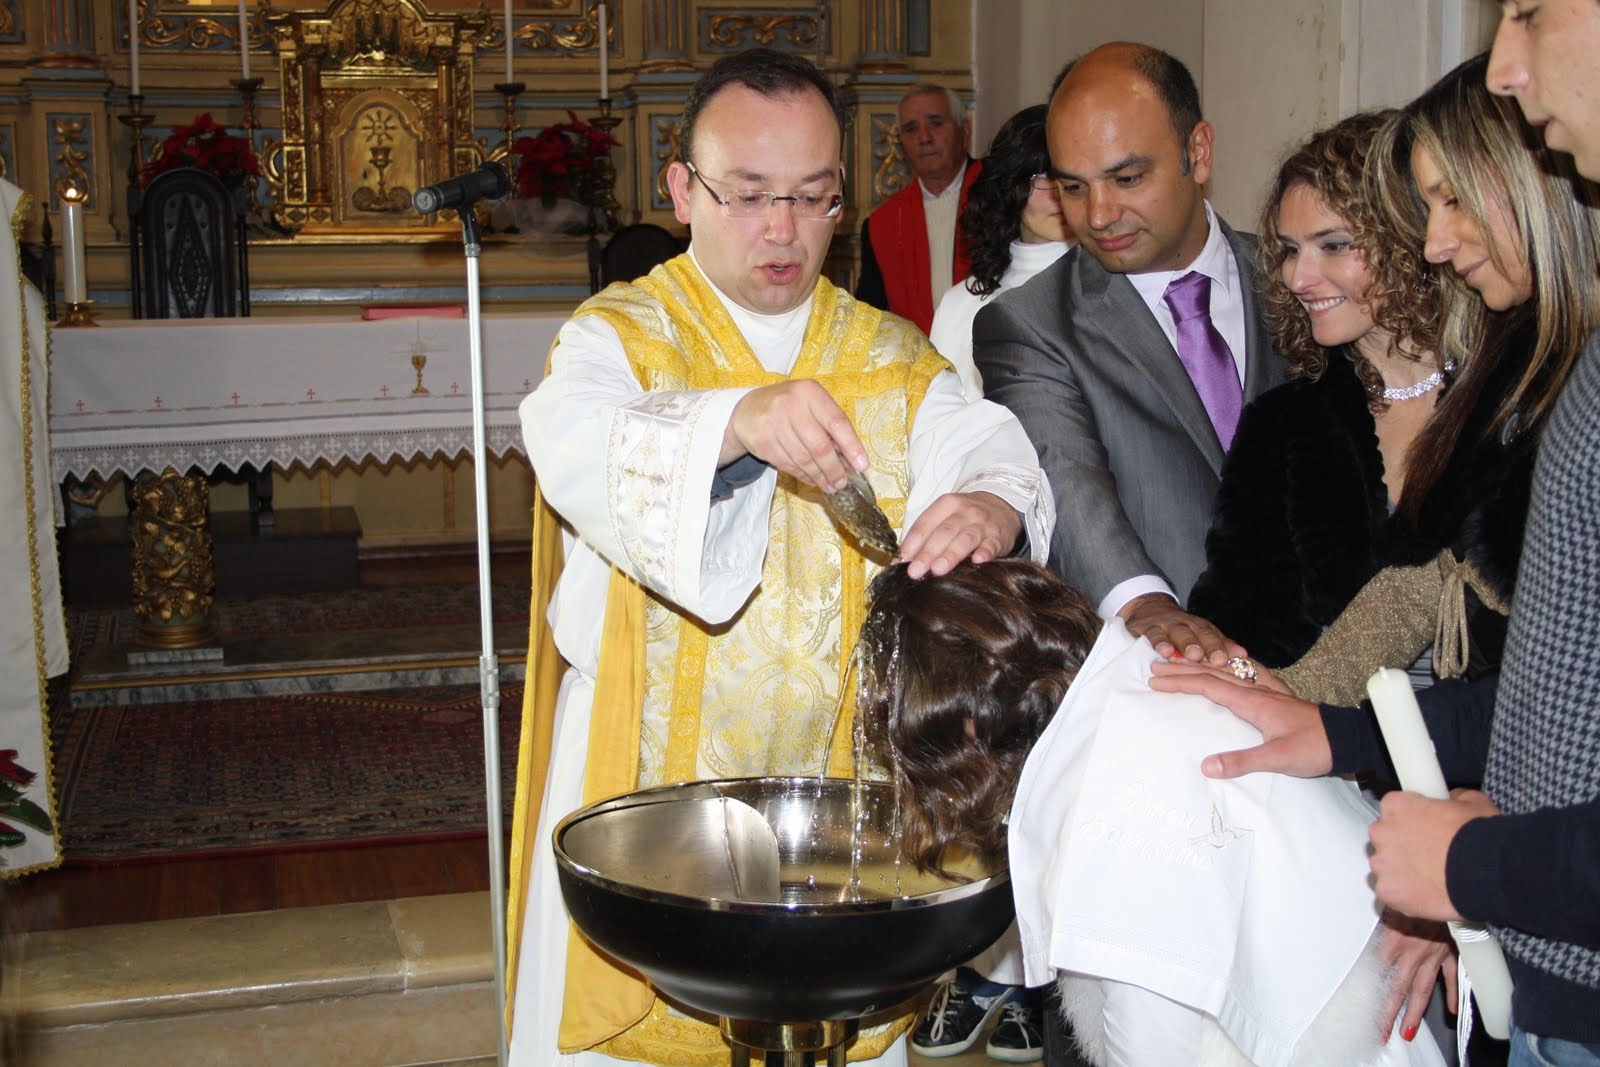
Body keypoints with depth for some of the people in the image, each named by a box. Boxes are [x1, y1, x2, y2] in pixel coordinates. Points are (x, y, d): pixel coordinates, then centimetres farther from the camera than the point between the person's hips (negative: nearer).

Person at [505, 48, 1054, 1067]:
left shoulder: (894, 361, 8)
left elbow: (990, 452, -10)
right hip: (648, 785, -2)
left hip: (840, 782, 3)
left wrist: (994, 507, -35)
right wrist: (736, 420, -44)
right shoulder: (621, 336, -2)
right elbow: (577, 446, -25)